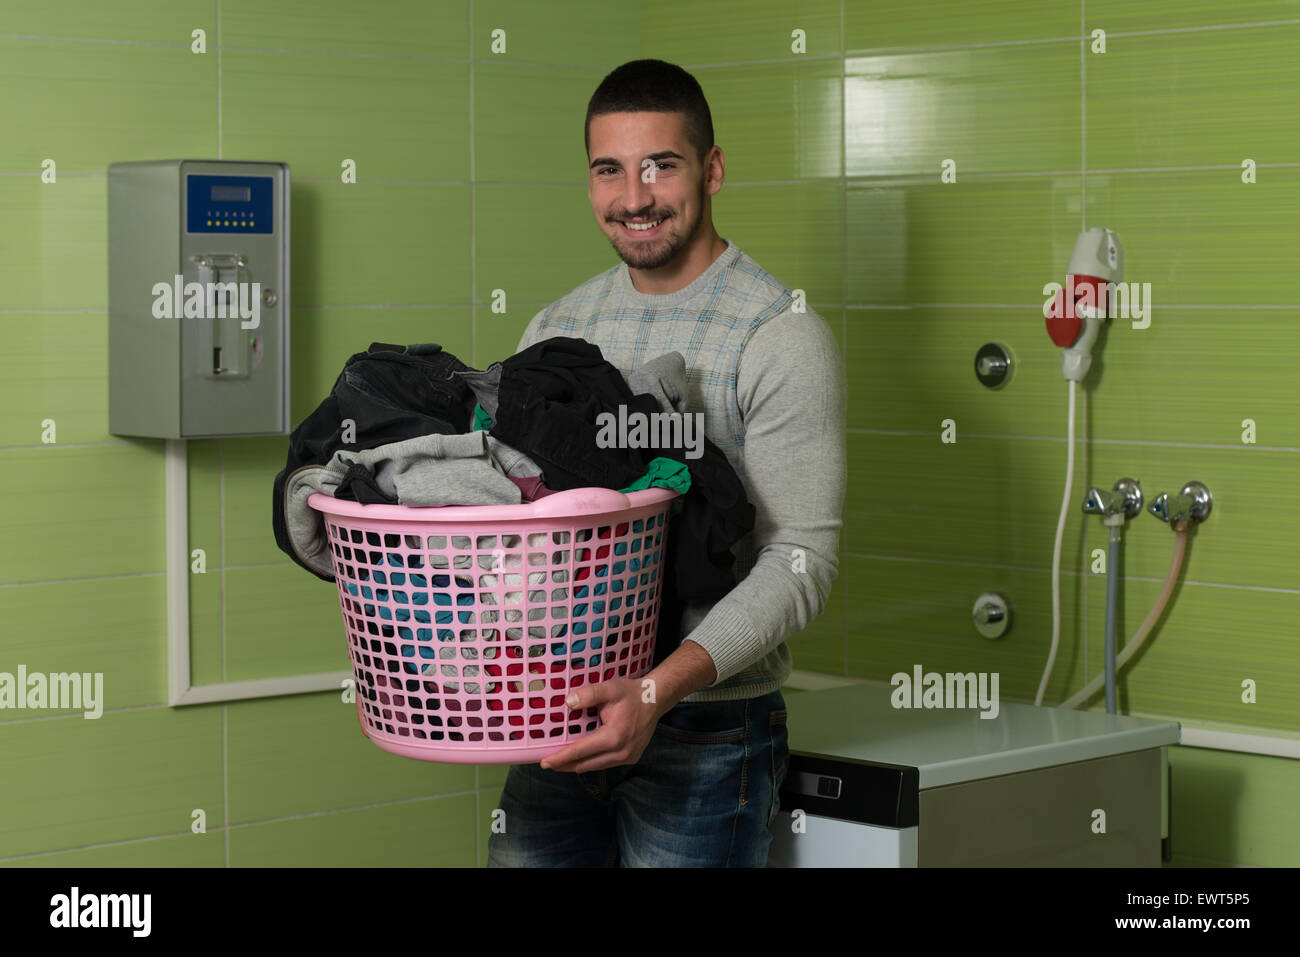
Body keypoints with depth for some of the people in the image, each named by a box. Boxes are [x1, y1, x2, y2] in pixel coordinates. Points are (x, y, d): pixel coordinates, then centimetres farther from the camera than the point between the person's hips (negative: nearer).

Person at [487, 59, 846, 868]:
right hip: (557, 721, 5)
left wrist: (658, 689, -27)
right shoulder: (554, 328, 10)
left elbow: (800, 564, -16)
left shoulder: (782, 336, -10)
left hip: (705, 735, -5)